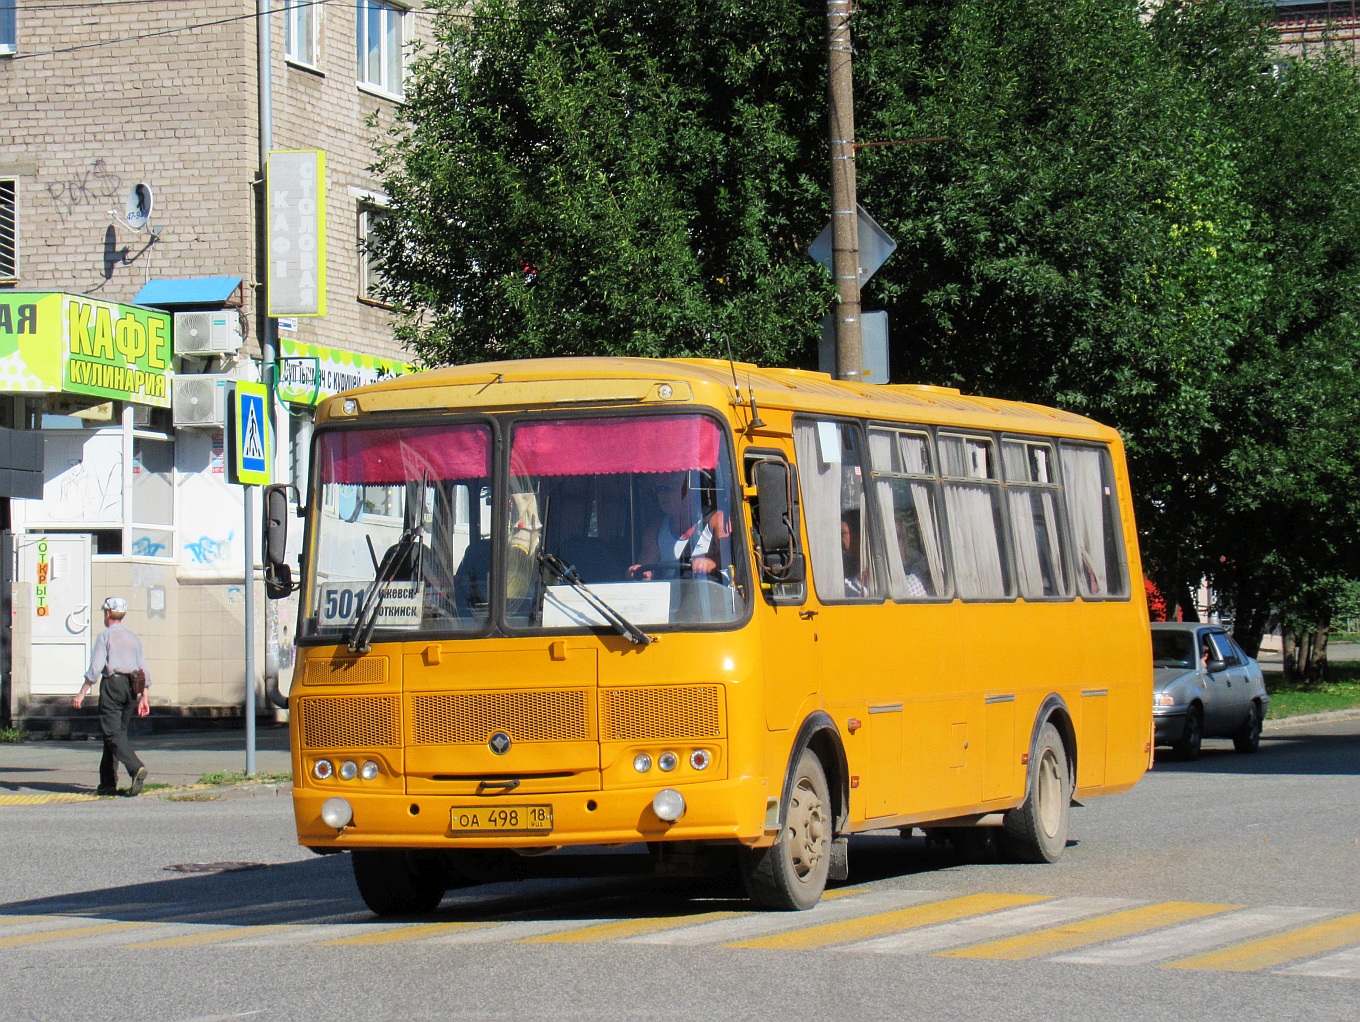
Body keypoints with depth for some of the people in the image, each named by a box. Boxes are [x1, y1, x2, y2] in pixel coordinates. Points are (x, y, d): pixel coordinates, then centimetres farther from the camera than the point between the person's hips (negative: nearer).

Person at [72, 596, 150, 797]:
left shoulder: (105, 636, -1)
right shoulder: (133, 638, 16)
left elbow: (95, 668, -10)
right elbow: (144, 670, 13)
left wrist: (82, 694, -9)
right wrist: (143, 698, 16)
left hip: (112, 684, -6)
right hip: (132, 688, 6)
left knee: (112, 733, -10)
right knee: (119, 732, 11)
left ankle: (136, 768, -32)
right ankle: (108, 783, 9)